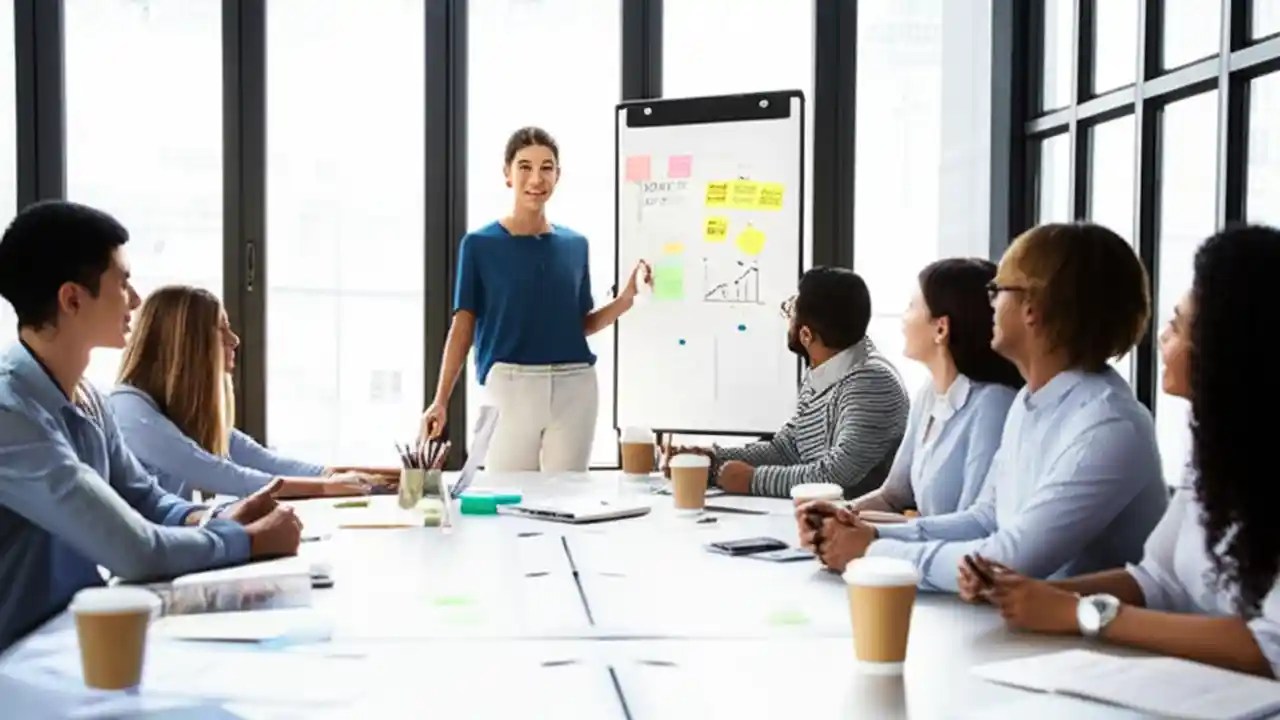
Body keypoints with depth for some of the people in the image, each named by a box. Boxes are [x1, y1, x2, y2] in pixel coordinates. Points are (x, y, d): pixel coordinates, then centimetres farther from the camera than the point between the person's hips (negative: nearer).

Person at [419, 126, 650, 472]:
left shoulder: (575, 244, 9)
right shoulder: (479, 244, 0)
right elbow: (463, 326, -1)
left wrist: (627, 299, -1)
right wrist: (441, 400, -9)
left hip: (574, 388, 3)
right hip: (510, 386, -3)